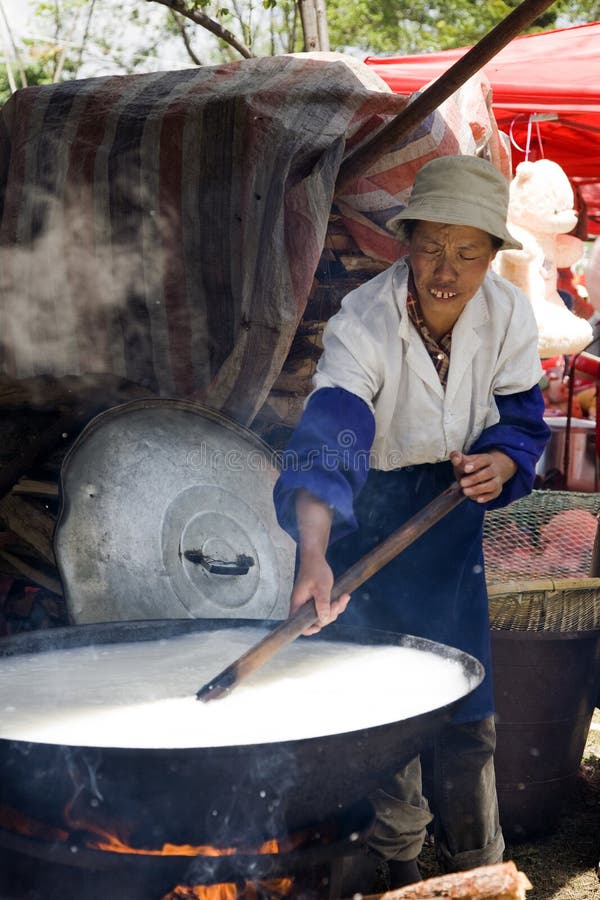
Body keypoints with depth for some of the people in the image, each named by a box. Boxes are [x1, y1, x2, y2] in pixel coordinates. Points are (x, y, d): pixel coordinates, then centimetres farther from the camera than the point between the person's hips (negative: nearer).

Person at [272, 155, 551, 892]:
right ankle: (395, 860, 24)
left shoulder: (509, 316, -14)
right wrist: (313, 557, -57)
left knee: (465, 700, 6)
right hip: (364, 513, -3)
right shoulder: (363, 322, -27)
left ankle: (475, 869, 27)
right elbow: (327, 438, -42)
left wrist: (499, 463, -26)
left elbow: (523, 421, -1)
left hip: (450, 508, 3)